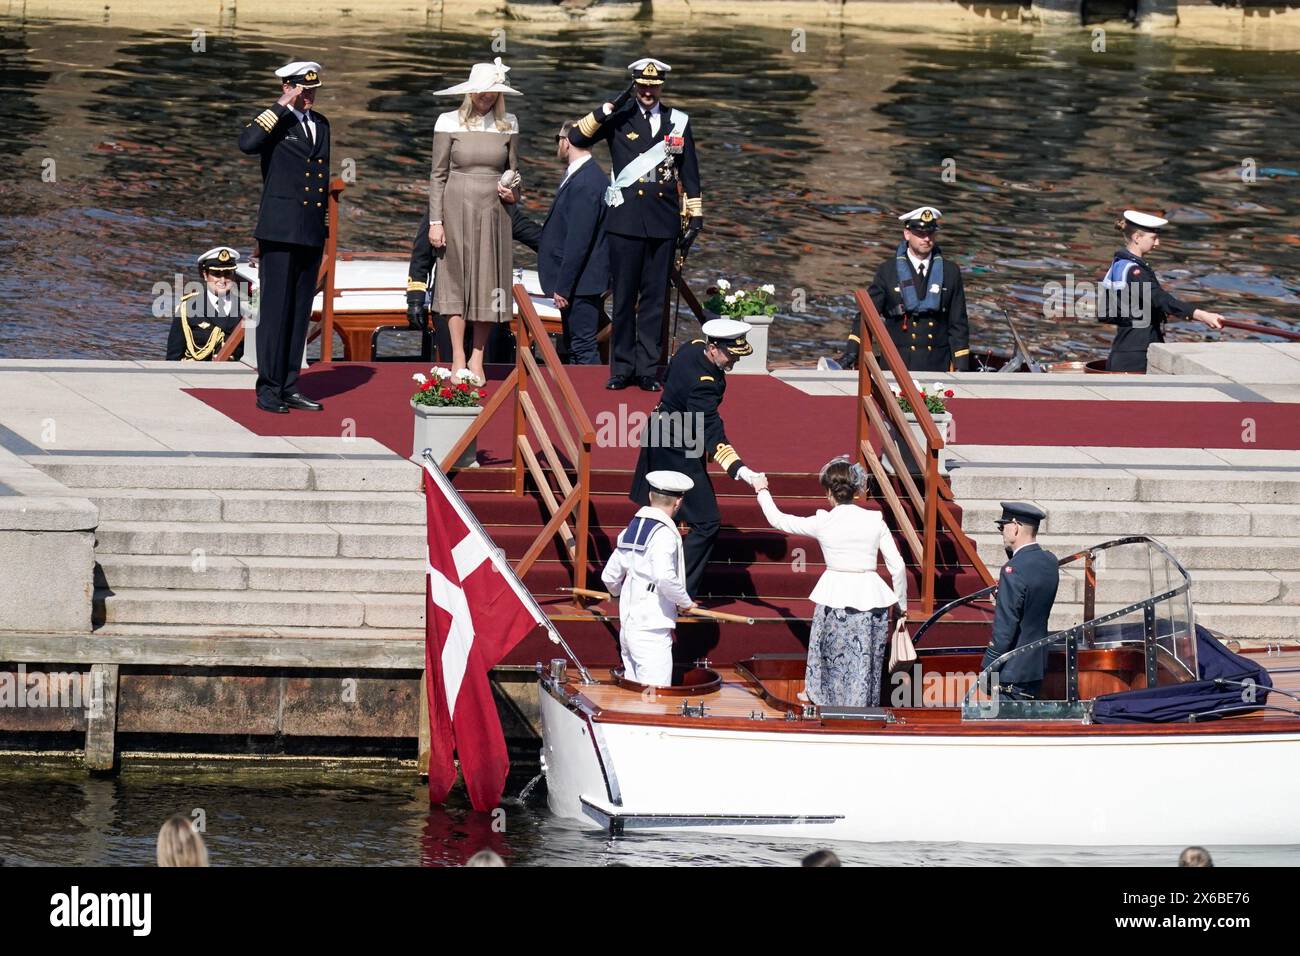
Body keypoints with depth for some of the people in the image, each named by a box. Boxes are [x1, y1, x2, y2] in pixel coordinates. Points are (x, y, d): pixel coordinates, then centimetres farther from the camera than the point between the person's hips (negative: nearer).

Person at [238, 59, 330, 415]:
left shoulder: (321, 124, 17)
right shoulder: (273, 121, -2)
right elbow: (247, 143, -24)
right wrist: (282, 106, -18)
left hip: (312, 234, 6)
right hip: (279, 231, -6)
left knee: (300, 313, 8)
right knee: (275, 311, -6)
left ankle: (289, 387, 12)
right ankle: (268, 389, -4)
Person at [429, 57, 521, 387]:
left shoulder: (508, 124, 6)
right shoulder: (450, 122, -1)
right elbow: (438, 174, 0)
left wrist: (511, 185, -9)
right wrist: (435, 221, -5)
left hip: (493, 211, 2)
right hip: (458, 207, -2)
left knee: (489, 282, 2)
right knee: (456, 279, -1)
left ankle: (477, 360, 9)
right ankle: (458, 360, 2)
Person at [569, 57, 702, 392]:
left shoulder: (678, 122, 10)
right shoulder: (619, 118, 5)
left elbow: (689, 175, 13)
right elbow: (577, 138, -6)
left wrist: (694, 218, 9)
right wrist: (609, 109, -13)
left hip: (663, 222, 1)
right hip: (625, 222, -1)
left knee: (655, 299, 3)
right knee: (624, 298, 1)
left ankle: (648, 369, 8)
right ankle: (622, 369, 8)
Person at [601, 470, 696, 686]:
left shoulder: (630, 530, 11)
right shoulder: (664, 535, -13)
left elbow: (609, 577, 17)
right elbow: (665, 578, -27)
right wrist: (685, 602, -10)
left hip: (627, 626, 8)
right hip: (652, 630, -8)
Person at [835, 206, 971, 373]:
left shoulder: (950, 272, 8)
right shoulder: (888, 271, 4)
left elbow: (958, 324, 10)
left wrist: (962, 367, 4)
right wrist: (852, 352, -11)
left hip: (939, 365, 1)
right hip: (897, 365, -1)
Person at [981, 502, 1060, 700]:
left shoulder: (1014, 570, -20)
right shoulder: (1050, 562, 6)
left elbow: (1004, 629, -20)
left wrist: (987, 671, -14)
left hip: (1013, 669, -9)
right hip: (1037, 664, 9)